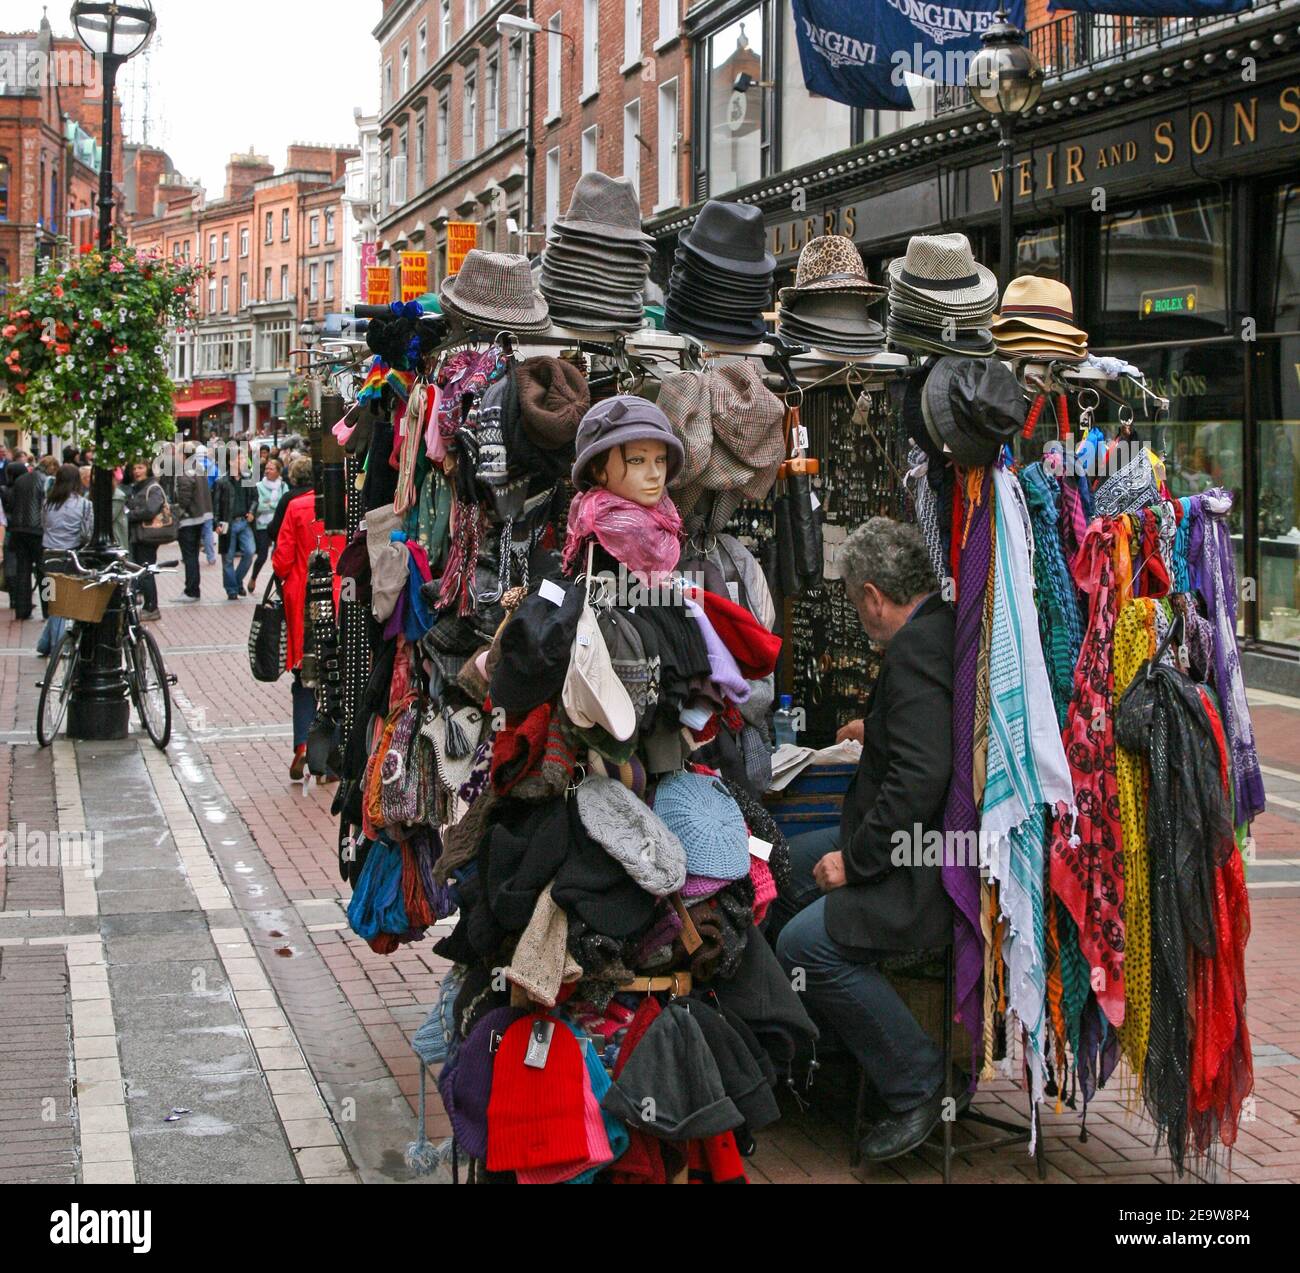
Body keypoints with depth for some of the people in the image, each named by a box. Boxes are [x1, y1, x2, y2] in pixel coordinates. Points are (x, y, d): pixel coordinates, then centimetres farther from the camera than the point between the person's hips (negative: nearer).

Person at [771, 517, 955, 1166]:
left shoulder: (915, 648, -21)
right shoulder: (943, 629, 10)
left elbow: (921, 778, -29)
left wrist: (855, 859, -20)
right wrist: (875, 730, 41)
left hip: (943, 867, -11)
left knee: (807, 942, -21)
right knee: (784, 869, 15)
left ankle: (919, 1087, -7)